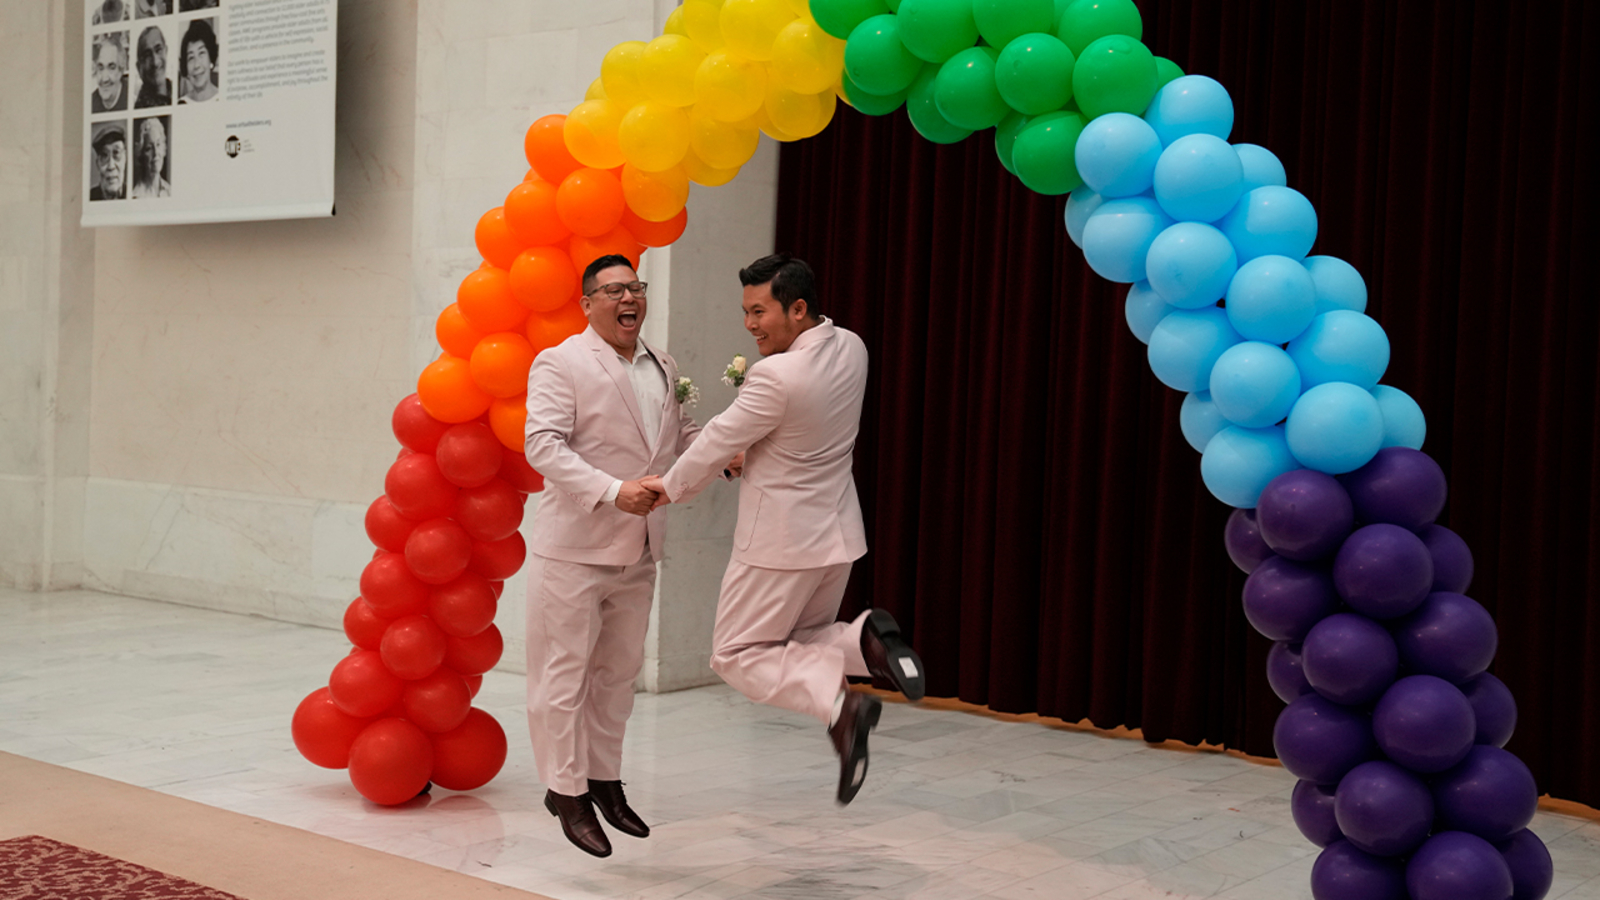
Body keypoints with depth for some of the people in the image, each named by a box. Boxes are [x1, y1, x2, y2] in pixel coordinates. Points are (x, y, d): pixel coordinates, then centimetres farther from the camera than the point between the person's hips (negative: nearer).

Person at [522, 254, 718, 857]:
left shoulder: (663, 368, 13)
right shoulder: (560, 364, -9)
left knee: (618, 672, 16)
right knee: (564, 674, 1)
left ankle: (605, 779, 29)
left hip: (637, 553, 7)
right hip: (574, 548, -7)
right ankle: (566, 790, 12)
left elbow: (681, 434, 24)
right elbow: (542, 445, -19)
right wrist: (613, 491, -29)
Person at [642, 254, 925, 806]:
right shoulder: (851, 349, -1)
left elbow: (718, 443, -11)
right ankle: (865, 640, -9)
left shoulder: (777, 378, -25)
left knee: (735, 655, 5)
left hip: (781, 542, -8)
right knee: (800, 643, 23)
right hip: (838, 535, 8)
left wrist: (670, 488, 5)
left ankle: (837, 704, -17)